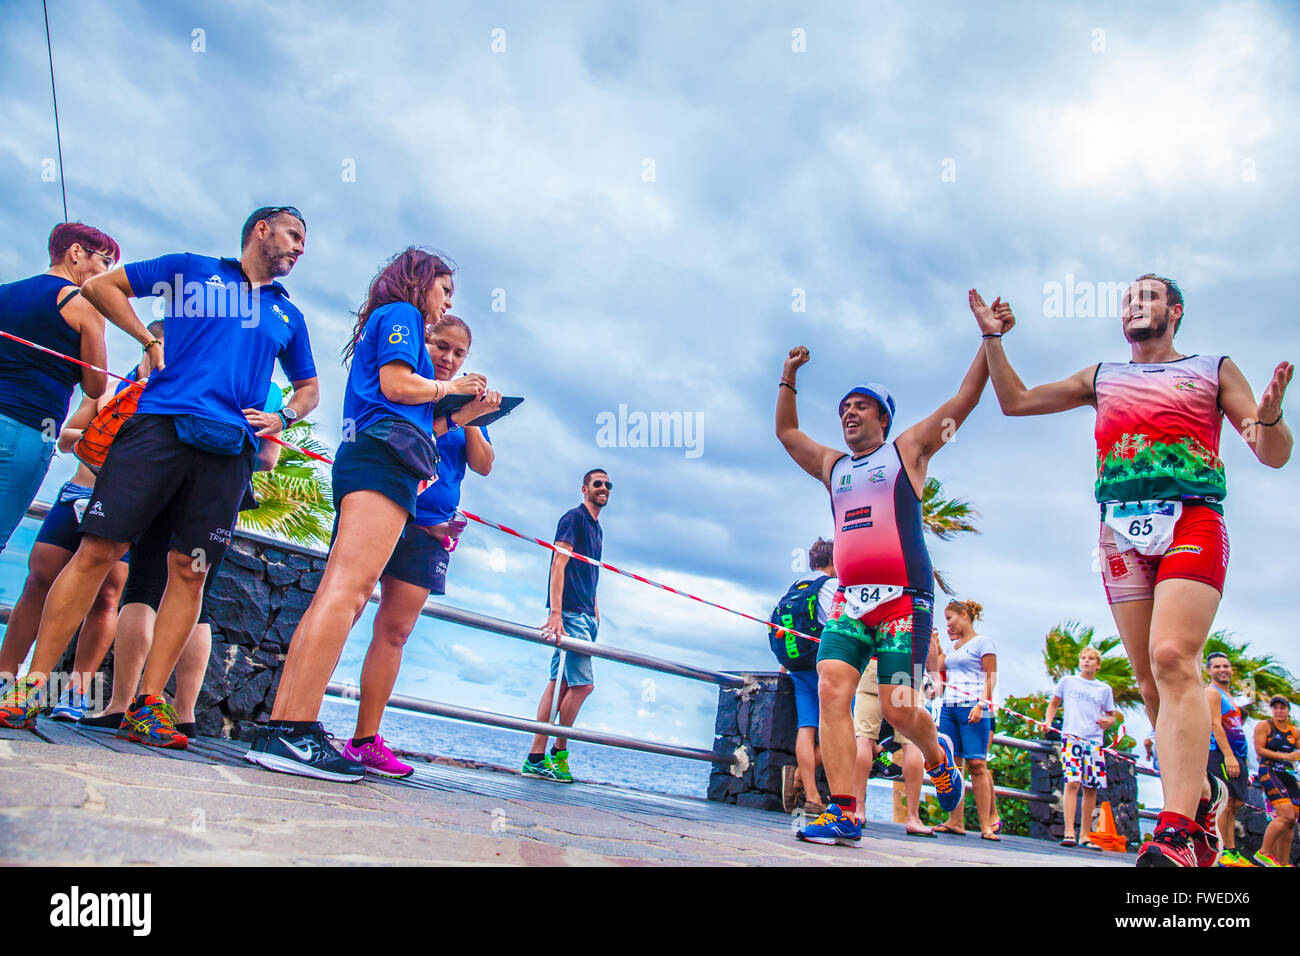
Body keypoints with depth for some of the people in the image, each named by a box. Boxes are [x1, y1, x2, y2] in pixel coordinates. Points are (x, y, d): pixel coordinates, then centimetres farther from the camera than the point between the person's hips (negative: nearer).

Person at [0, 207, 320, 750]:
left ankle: (148, 704, 4)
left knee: (190, 572, -2)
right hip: (160, 424, -2)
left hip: (230, 450, 3)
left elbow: (309, 386, 31)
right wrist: (148, 339, 5)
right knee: (98, 550, -7)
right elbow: (99, 286, 17)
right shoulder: (190, 270, 16)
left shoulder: (288, 315, 24)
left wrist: (283, 418, 11)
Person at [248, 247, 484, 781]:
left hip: (359, 458, 10)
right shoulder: (401, 314, 9)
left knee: (344, 596, 1)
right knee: (348, 587, -20)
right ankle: (295, 734, -28)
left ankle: (277, 731, -2)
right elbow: (395, 385, -8)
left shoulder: (380, 324, 35)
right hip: (386, 458, -10)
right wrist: (449, 388, 8)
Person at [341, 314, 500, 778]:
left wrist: (470, 421, -7)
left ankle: (366, 739, 4)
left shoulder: (465, 406, 18)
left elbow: (484, 466, 10)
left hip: (430, 529, 4)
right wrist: (450, 418, -17)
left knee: (394, 630, 2)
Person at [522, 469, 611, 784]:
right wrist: (556, 613, -26)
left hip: (584, 614, 9)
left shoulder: (597, 528, 22)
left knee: (561, 683, 8)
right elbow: (559, 564, -16)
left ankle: (536, 758, 11)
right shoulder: (574, 518, -6)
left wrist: (595, 611, 18)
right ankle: (558, 752, 1)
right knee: (583, 683, -10)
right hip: (570, 611, -9)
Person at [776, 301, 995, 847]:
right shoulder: (832, 466, 23)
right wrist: (788, 378, 30)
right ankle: (843, 813, -13)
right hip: (850, 597, 4)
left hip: (904, 596, -4)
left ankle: (938, 757, 26)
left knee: (897, 708, -8)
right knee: (831, 689, -15)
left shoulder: (908, 449, 11)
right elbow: (786, 431, 34)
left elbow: (964, 401, 8)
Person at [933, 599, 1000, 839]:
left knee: (977, 764, -10)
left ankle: (986, 824, -7)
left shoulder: (982, 642, 1)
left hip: (972, 708, -7)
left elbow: (991, 677, -5)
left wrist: (981, 704, -17)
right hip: (949, 708, 7)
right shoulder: (952, 647, 22)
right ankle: (955, 821, 4)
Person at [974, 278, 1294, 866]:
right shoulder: (1102, 378, 24)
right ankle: (1202, 792, 20)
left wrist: (1269, 416, -12)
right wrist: (993, 339, 15)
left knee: (1172, 658, -23)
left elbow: (1275, 455, 10)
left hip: (1191, 521, -3)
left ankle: (1178, 832, -26)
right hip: (1121, 531, 4)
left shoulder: (1215, 370, 16)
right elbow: (1014, 401, 25)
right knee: (1150, 679, 1)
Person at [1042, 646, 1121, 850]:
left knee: (1091, 788, 2)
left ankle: (1084, 836, 12)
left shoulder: (1105, 689, 14)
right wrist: (1048, 721, 2)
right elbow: (1054, 704, 18)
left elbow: (1112, 715, 18)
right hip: (1071, 737, -2)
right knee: (1072, 782, -15)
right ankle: (1069, 832, -15)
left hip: (1094, 741, 2)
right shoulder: (1067, 681, 11)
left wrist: (1108, 721, -4)